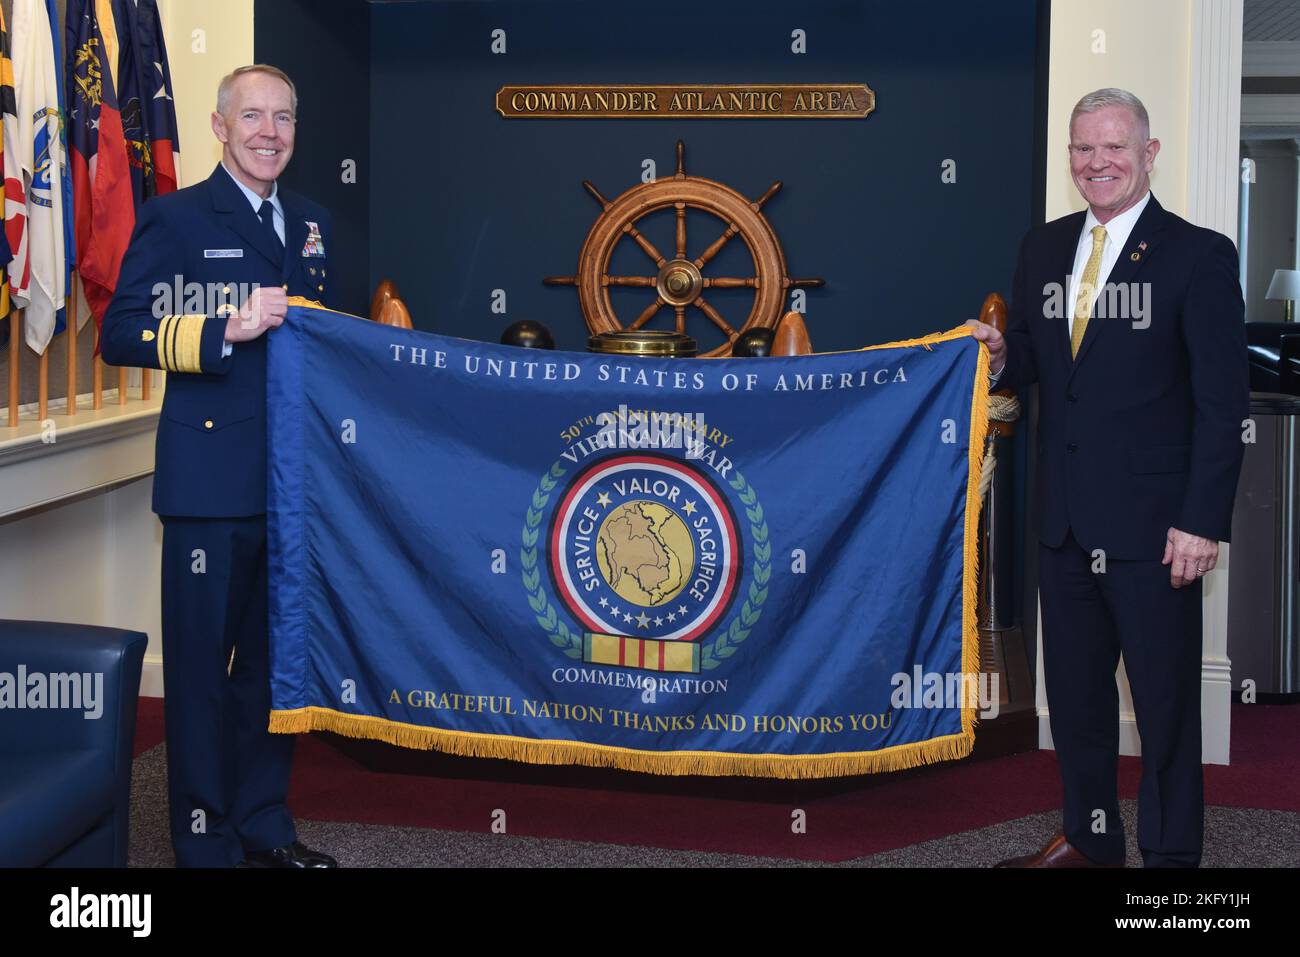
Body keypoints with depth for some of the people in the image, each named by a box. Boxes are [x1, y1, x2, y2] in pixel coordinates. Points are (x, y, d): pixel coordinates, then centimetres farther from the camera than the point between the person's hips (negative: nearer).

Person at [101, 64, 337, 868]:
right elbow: (121, 334, -11)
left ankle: (265, 826, 27)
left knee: (277, 655, 14)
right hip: (213, 484, -6)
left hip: (296, 480, 6)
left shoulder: (310, 223, 16)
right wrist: (227, 331, -21)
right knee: (203, 662, 0)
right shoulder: (177, 219, -3)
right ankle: (206, 842, 11)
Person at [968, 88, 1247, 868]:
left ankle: (1171, 854, 19)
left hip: (1153, 524, -6)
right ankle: (1090, 839, 32)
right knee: (1074, 688, 16)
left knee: (1166, 701, 5)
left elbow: (1223, 404, -10)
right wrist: (1000, 357, -7)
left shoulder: (1199, 255, -8)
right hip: (1065, 516, 6)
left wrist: (1203, 522, -15)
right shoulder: (1044, 248, 10)